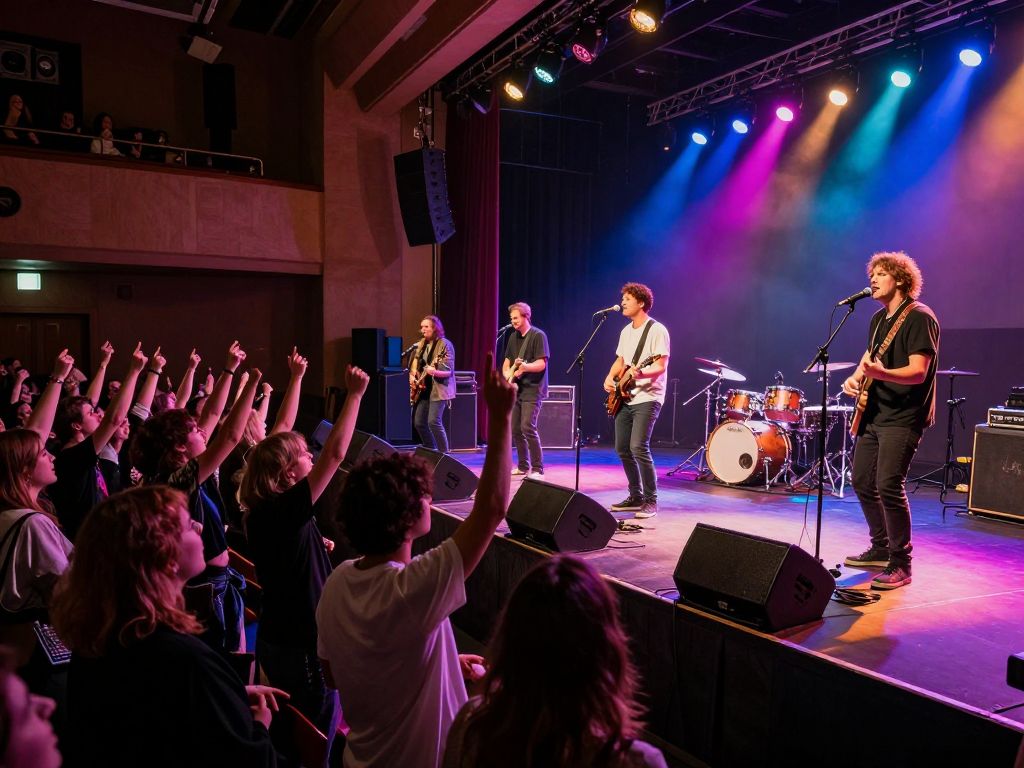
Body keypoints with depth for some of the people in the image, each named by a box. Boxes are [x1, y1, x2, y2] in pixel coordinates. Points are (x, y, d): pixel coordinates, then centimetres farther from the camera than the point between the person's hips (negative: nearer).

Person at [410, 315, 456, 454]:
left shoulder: (445, 345, -11)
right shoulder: (420, 344, 12)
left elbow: (449, 371, -17)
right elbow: (414, 365, 22)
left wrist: (434, 372, -34)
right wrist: (412, 376, 3)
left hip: (438, 389, -8)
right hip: (422, 388, 8)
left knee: (434, 421, -18)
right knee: (419, 422, 6)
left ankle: (444, 454, -9)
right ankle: (431, 452, 20)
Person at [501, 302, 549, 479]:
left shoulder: (538, 335, -9)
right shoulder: (513, 337, 14)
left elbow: (541, 364, -17)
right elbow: (507, 361, 19)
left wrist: (526, 367, -35)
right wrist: (506, 374, -2)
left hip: (532, 390, -8)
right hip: (516, 389, 8)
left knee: (528, 428, -16)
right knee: (515, 429, 9)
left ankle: (537, 469, -10)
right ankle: (523, 466, 21)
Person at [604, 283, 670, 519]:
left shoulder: (657, 330, -10)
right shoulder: (626, 331, 15)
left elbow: (661, 366, -16)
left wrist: (641, 373, -35)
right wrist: (610, 377, 4)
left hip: (647, 398, -8)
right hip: (625, 398, 8)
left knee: (638, 447, -18)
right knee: (622, 449, 8)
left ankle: (650, 501, -6)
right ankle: (636, 497, 21)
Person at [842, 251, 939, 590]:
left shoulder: (919, 318, -12)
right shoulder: (879, 318, 15)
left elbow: (918, 372, -21)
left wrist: (881, 373, -39)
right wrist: (856, 377, 6)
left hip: (903, 418, -9)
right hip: (873, 414, 9)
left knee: (888, 486, -15)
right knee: (862, 482, 13)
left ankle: (900, 564, -2)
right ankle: (880, 549, 28)